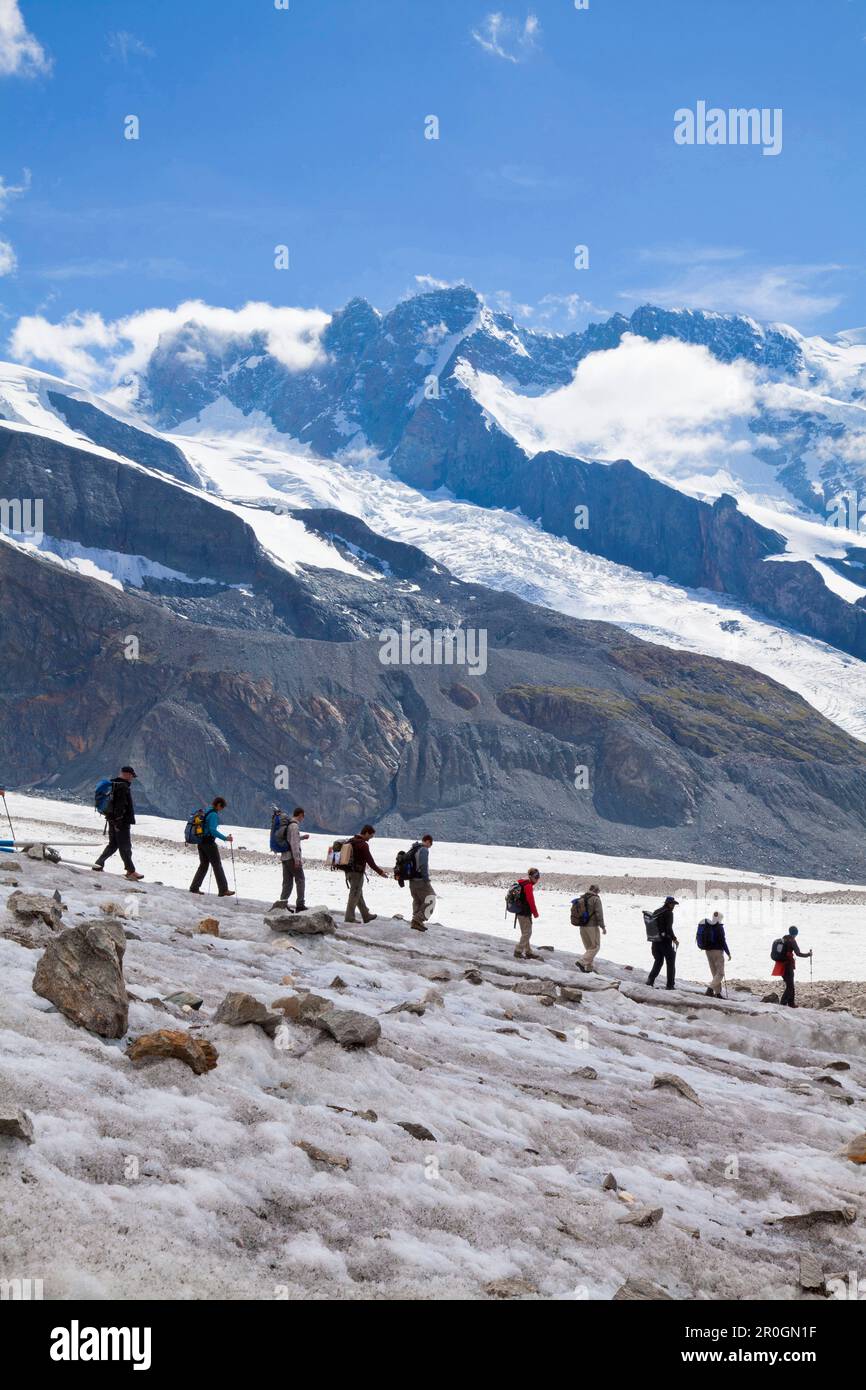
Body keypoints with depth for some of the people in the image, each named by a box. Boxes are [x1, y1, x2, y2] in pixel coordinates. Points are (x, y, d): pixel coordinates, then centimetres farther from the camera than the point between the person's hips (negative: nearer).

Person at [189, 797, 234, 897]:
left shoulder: (206, 812, 11)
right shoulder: (214, 815, -16)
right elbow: (213, 830, -25)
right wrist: (225, 838, -26)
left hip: (201, 842, 9)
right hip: (209, 843, -9)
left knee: (203, 865, 16)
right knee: (217, 866, -2)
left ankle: (194, 887, 13)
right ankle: (223, 890, 0)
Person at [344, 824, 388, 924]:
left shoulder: (352, 841, 10)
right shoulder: (363, 844, -18)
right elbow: (370, 860, -18)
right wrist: (380, 872, -11)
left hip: (349, 871, 9)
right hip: (357, 873, -9)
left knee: (359, 894, 16)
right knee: (354, 895, -1)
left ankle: (366, 915, 27)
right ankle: (349, 917, 3)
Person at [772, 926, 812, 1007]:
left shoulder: (783, 939, 10)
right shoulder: (791, 941, -14)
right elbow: (798, 953, -18)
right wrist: (808, 954, -6)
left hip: (781, 965, 8)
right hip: (787, 965, -8)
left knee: (790, 985, 19)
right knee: (789, 986, -6)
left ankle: (791, 1003, 27)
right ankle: (782, 1003, -14)